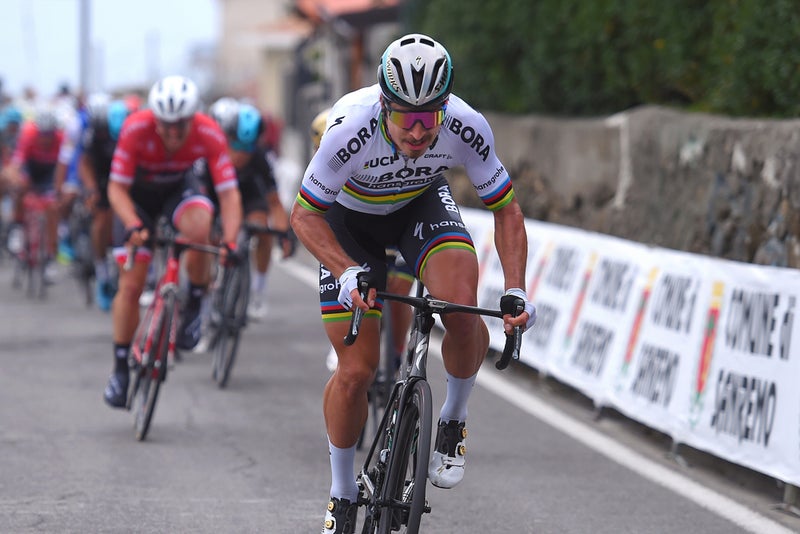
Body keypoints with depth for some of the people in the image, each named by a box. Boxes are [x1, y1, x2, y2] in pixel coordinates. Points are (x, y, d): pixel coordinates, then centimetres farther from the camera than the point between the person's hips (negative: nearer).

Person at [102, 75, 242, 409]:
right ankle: (120, 368, 8)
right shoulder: (135, 129, -33)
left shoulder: (210, 134, -30)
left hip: (180, 187, 0)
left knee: (199, 228, -35)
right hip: (137, 195, 0)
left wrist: (229, 241, -43)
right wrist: (133, 226, -44)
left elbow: (229, 193, -29)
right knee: (130, 285, -7)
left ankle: (193, 306, -12)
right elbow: (117, 188, -26)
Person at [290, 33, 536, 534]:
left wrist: (516, 292, -29)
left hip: (421, 202, 1)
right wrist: (348, 274, -41)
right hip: (350, 216, -1)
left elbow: (507, 211, -17)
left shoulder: (466, 128, -31)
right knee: (356, 371, -7)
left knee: (463, 310, -28)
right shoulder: (351, 130, -37)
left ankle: (453, 422, 1)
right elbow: (305, 215, -25)